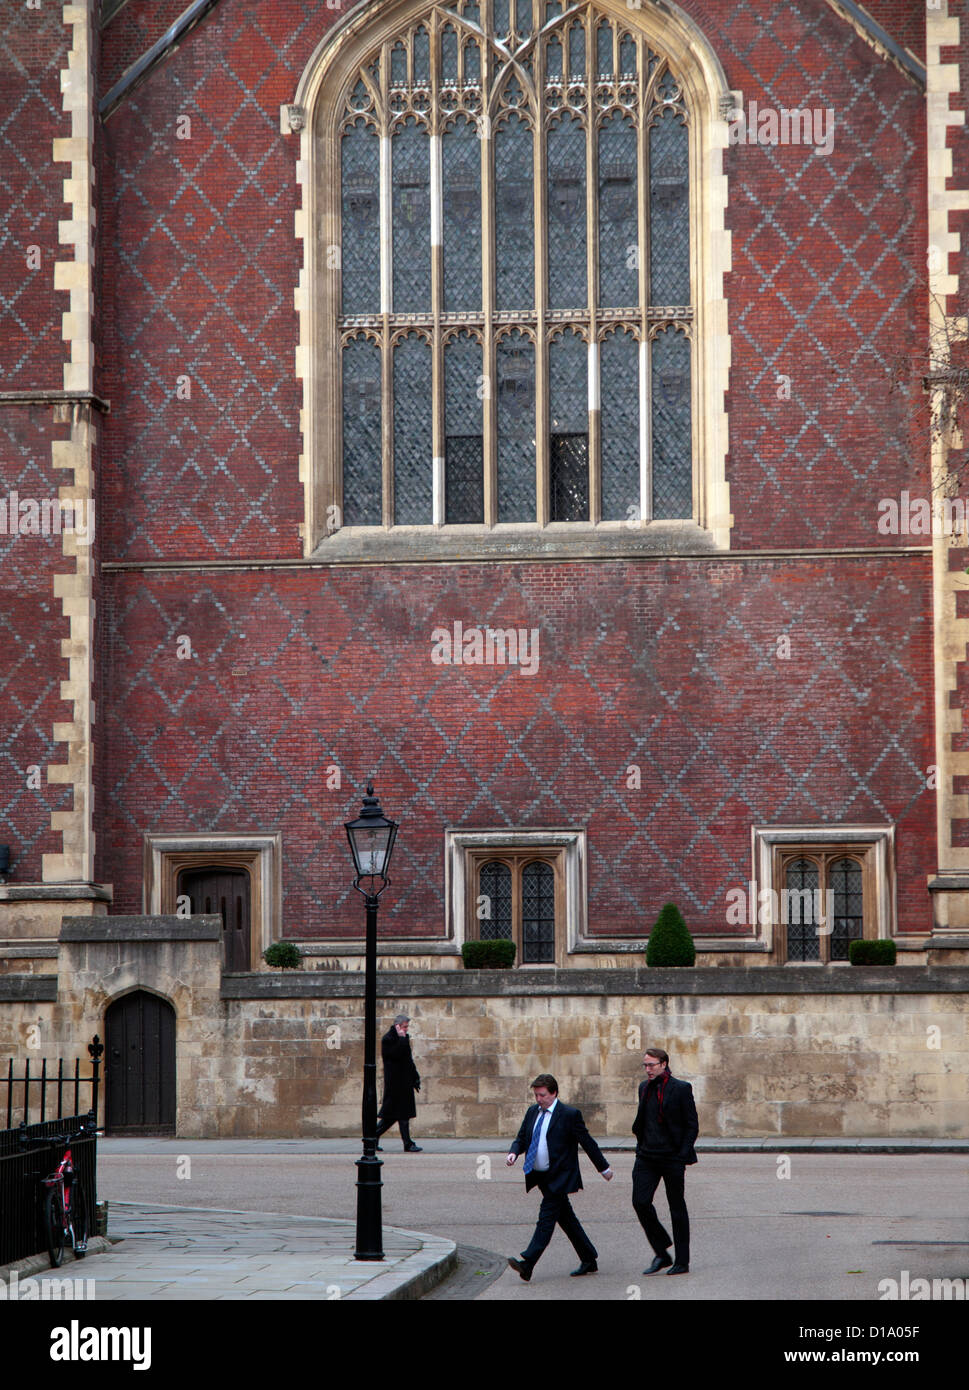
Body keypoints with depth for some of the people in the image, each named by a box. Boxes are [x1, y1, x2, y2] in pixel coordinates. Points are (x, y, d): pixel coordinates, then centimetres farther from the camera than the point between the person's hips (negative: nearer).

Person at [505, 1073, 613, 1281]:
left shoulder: (569, 1115, -9)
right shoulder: (532, 1112, 10)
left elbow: (587, 1142, -4)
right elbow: (522, 1138, 16)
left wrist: (604, 1169, 2)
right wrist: (513, 1152, -7)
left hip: (558, 1177, -7)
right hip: (540, 1176, 7)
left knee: (547, 1218, -13)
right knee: (566, 1219, 13)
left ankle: (527, 1264, -21)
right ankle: (588, 1261, 23)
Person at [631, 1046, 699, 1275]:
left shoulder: (681, 1089, -7)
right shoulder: (644, 1087, 11)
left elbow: (692, 1125, -6)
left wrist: (683, 1155, -13)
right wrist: (641, 1146, 10)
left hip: (672, 1157, -5)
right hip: (647, 1157, 5)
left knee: (677, 1208, 3)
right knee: (640, 1201, -7)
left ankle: (682, 1262, 12)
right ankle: (662, 1254, 8)